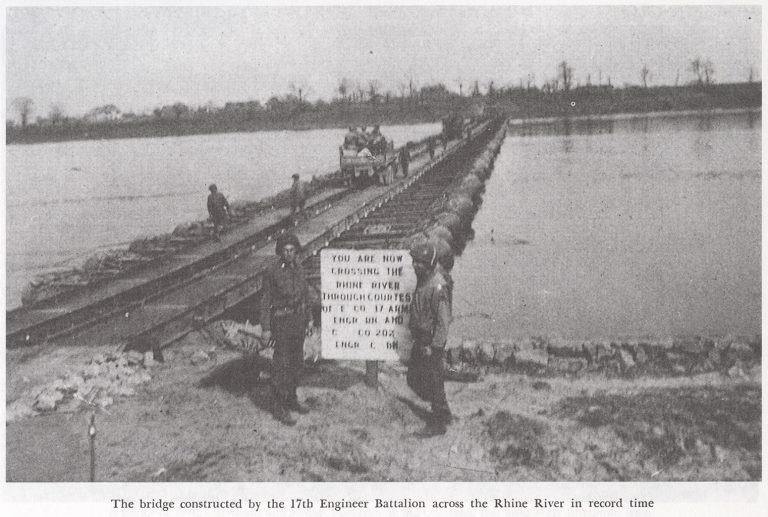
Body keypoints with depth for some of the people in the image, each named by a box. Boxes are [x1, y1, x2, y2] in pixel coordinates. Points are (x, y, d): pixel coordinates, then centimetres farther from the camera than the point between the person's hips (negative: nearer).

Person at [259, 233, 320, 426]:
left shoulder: (298, 268, 3)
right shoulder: (273, 272, -15)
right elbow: (265, 301, -11)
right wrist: (265, 328, -13)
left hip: (299, 320, 7)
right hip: (282, 321, -7)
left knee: (297, 362, 16)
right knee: (281, 365, -3)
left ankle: (291, 399, 31)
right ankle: (279, 408, 4)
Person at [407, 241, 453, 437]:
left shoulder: (437, 287, -22)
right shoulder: (422, 280, 8)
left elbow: (443, 320, -22)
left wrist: (434, 346, -21)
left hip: (432, 340, -10)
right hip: (421, 339, 10)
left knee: (433, 382, 1)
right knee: (414, 378, 16)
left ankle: (438, 424, 15)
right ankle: (444, 413, 29)